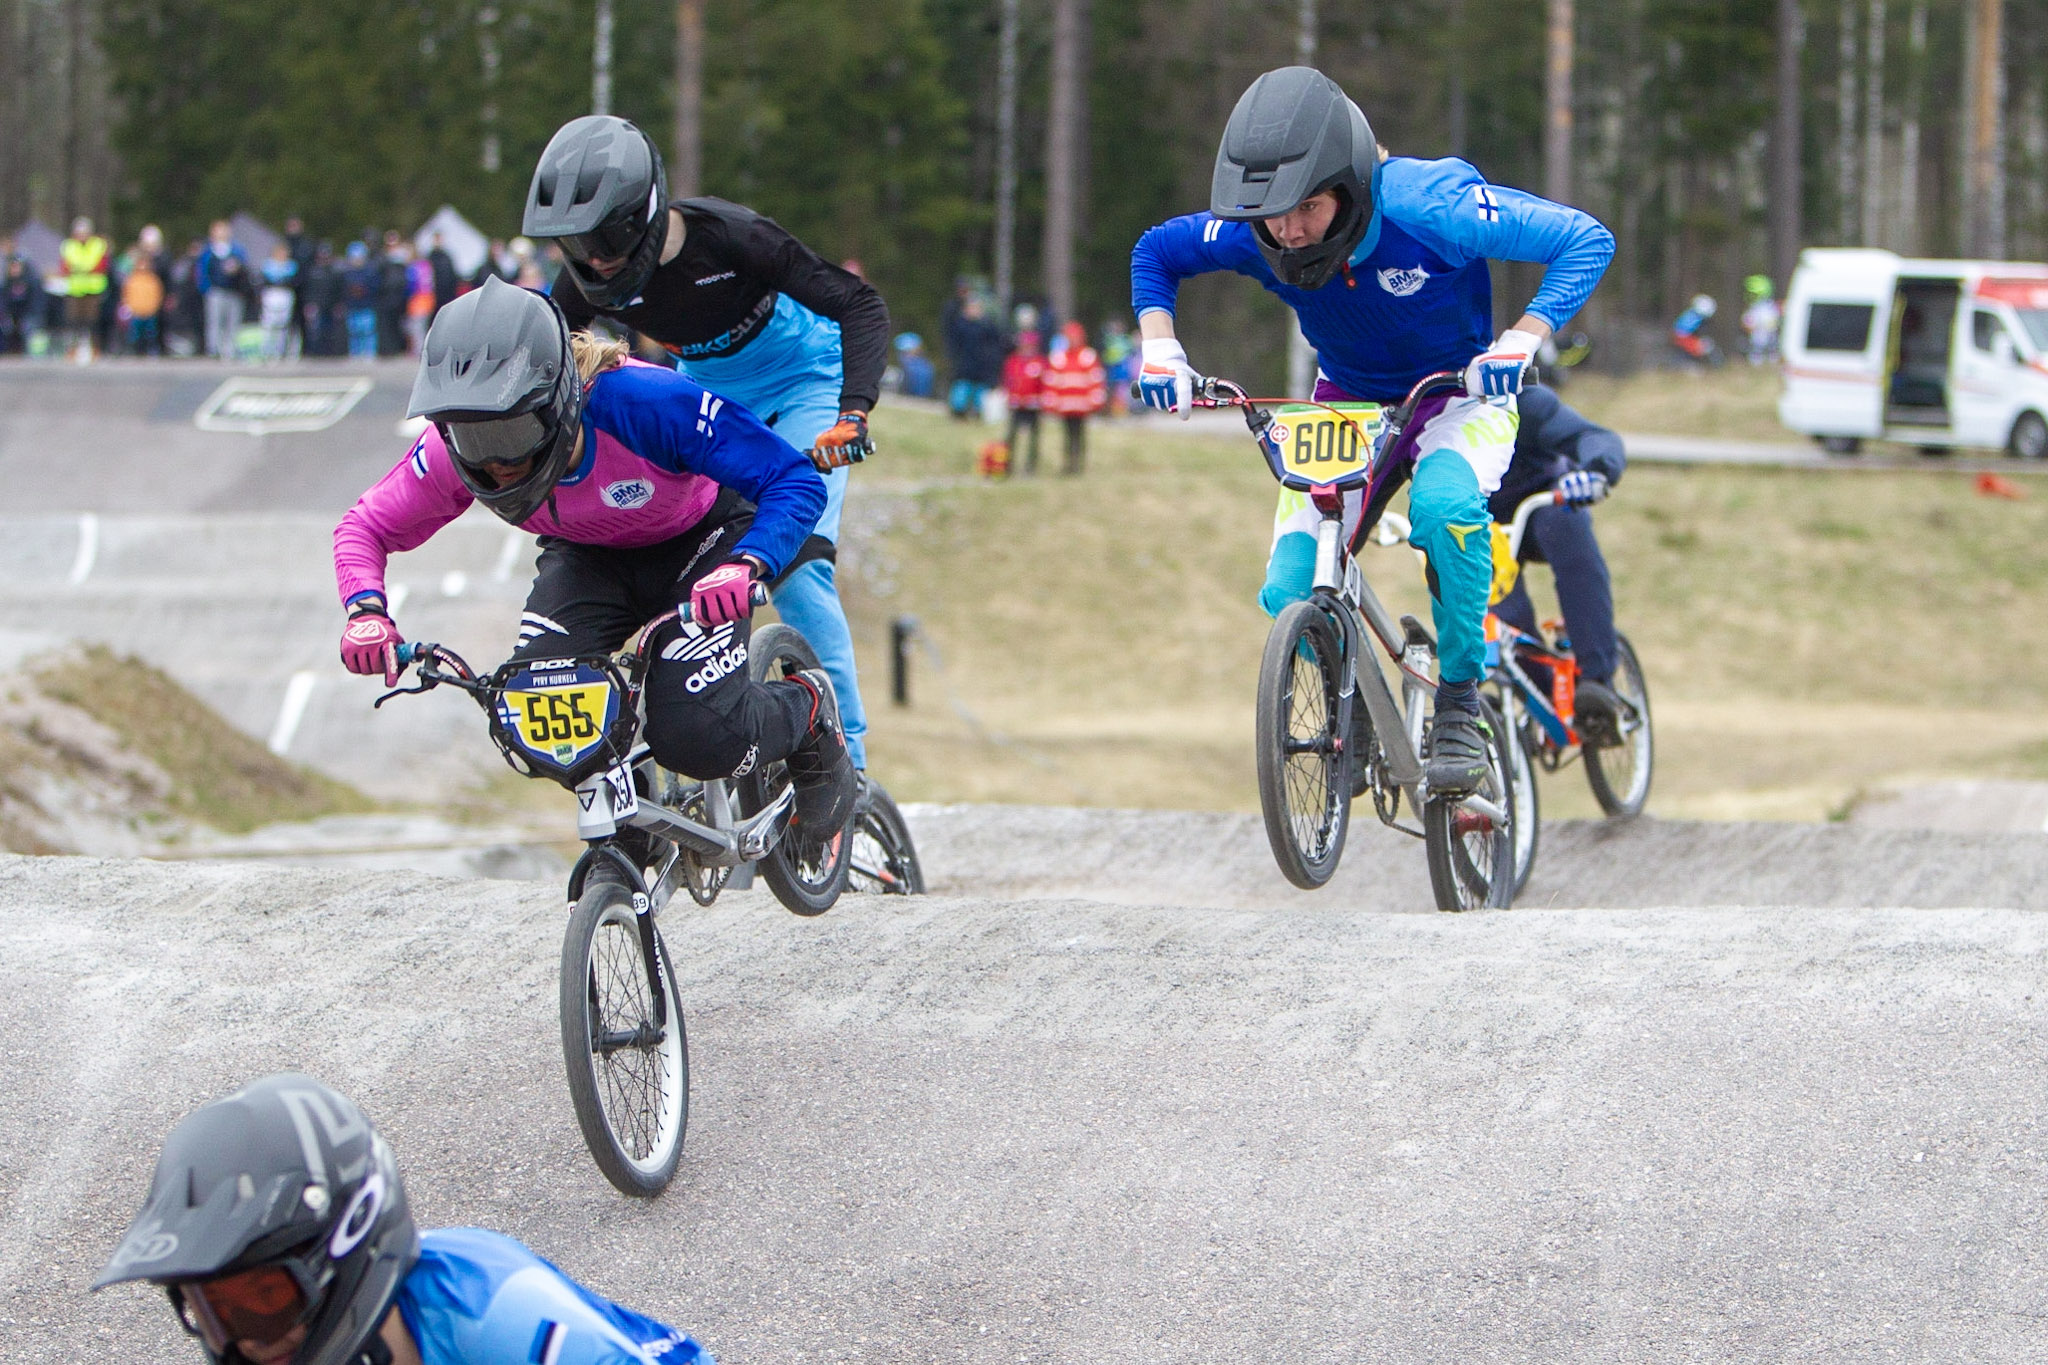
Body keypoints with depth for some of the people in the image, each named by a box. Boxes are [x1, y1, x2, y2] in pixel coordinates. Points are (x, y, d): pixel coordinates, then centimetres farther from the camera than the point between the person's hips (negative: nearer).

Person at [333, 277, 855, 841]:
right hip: (589, 557, 4)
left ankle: (810, 714, 12)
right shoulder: (451, 451, -28)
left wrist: (745, 565, -54)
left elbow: (797, 482, -35)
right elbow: (365, 527, -12)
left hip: (698, 542, -4)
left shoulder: (642, 402, -40)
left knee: (697, 738, -23)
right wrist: (365, 610, -34)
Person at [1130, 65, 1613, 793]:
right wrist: (1159, 345, -17)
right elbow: (1154, 254, 0)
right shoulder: (1255, 237, -22)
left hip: (1456, 398, -4)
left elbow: (1586, 241, -27)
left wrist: (1520, 342, -39)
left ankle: (1460, 704, -20)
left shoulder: (1429, 209, -32)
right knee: (1289, 595, -15)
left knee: (1443, 505, -38)